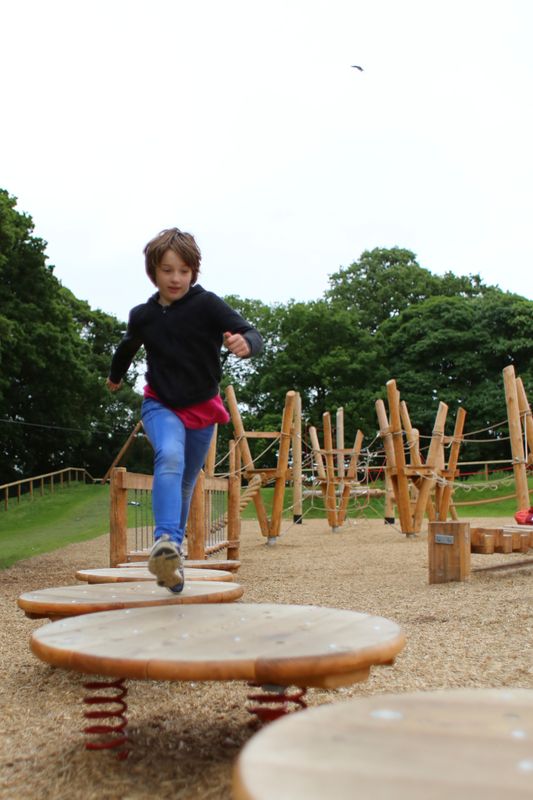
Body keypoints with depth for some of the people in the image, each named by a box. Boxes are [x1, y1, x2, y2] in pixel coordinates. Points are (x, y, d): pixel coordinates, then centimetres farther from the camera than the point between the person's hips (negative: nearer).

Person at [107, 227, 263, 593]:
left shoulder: (207, 304, -14)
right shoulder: (142, 316, -6)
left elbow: (252, 334, -24)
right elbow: (128, 347, 17)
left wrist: (246, 343, -49)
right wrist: (115, 376, 35)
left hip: (202, 409, 1)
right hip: (161, 405, 0)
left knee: (186, 485, 12)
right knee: (170, 456, -32)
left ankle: (172, 557, 28)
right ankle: (166, 542, -43)